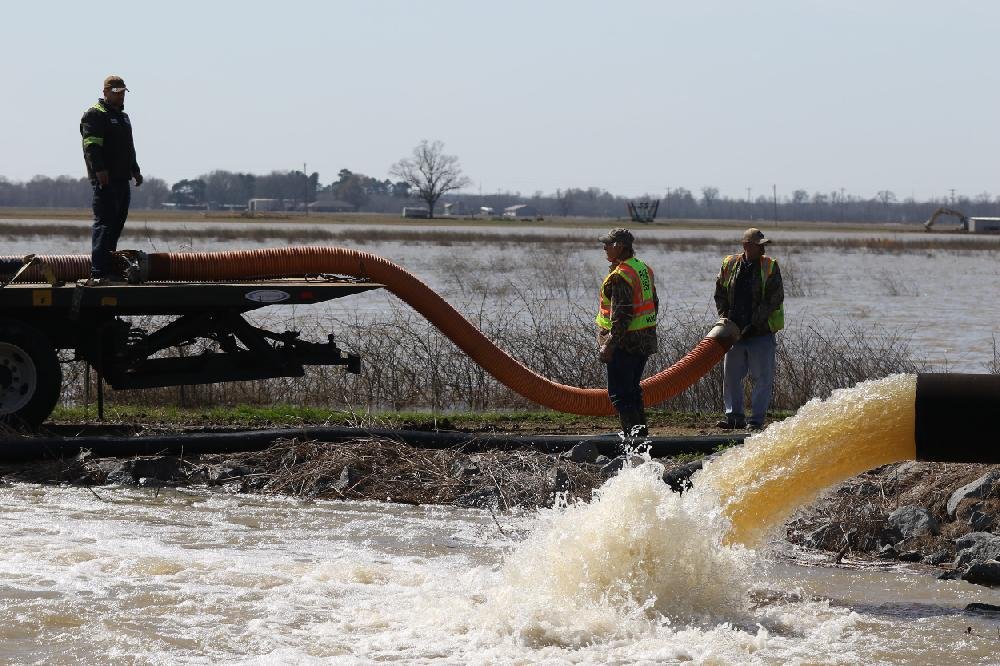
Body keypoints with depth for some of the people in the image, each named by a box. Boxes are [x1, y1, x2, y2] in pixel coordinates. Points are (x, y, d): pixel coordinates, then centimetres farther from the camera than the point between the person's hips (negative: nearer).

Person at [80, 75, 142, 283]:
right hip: (105, 180, -10)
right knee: (104, 223, -13)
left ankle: (109, 268, 13)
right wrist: (99, 169, -26)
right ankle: (99, 271, -17)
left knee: (116, 225, 9)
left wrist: (135, 170, 28)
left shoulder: (123, 116, 24)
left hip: (122, 180, 10)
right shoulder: (95, 115, -6)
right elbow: (91, 146, -17)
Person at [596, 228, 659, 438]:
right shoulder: (644, 269, 11)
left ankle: (633, 429, -10)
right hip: (645, 340, 9)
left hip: (625, 342, -9)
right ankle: (640, 428, 22)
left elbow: (621, 315, -23)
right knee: (632, 387, 19)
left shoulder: (620, 276, -19)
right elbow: (654, 303, 19)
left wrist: (609, 345, -22)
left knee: (619, 391, -5)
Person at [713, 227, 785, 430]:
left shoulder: (770, 267, -3)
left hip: (761, 332, -3)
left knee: (762, 378, -2)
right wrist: (726, 318, 0)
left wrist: (755, 323, -15)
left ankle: (756, 419, 4)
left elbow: (775, 299, -9)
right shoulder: (729, 265, 5)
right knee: (731, 375, 8)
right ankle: (734, 416, 18)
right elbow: (720, 295, 13)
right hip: (735, 331, 3)